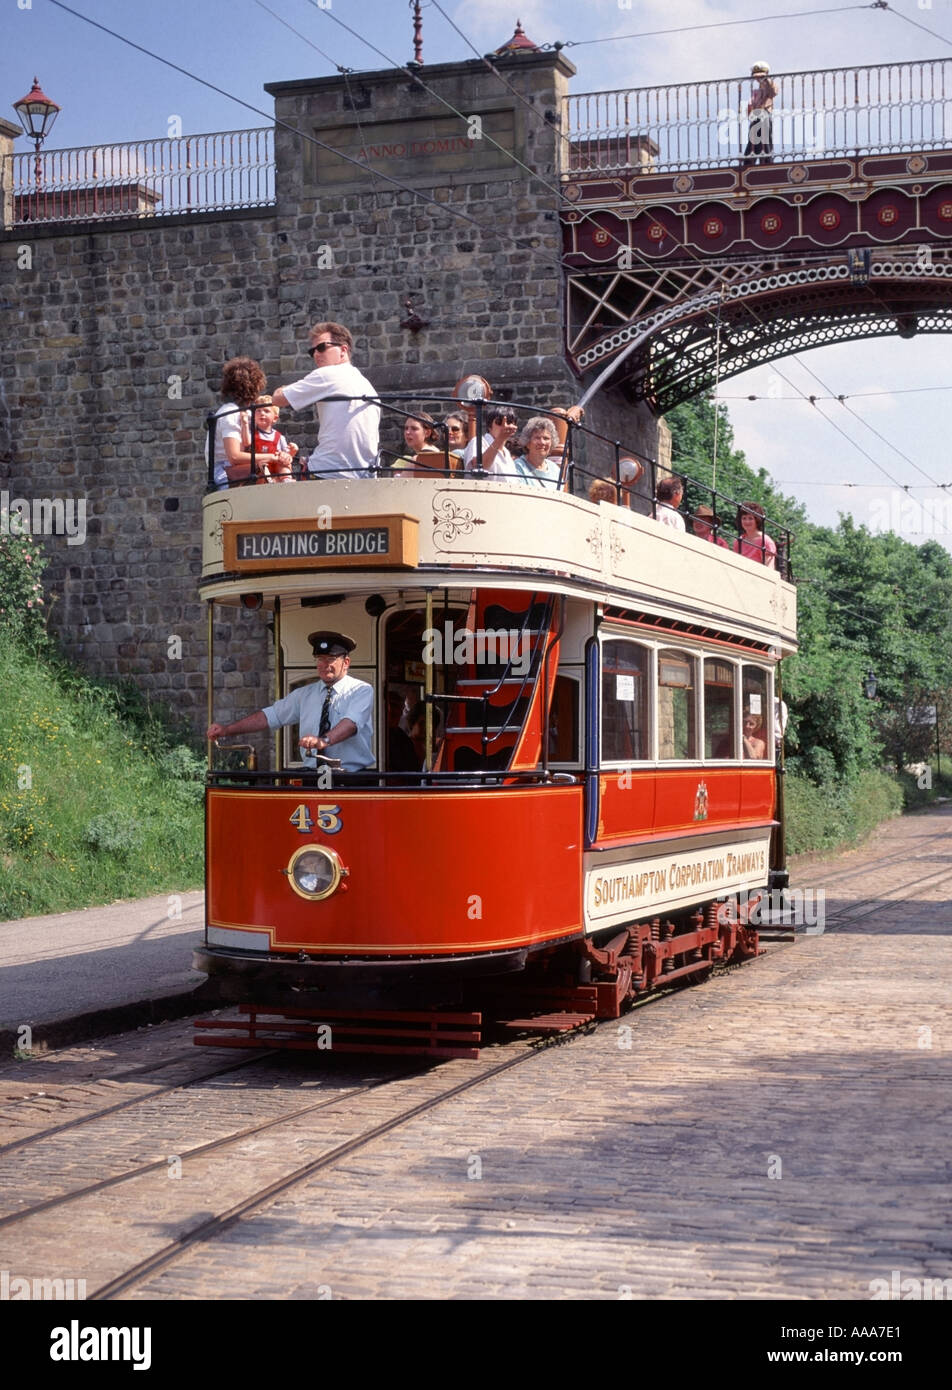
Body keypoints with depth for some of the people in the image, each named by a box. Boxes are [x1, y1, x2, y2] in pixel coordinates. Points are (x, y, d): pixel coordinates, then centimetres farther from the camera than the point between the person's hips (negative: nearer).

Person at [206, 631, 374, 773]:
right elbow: (270, 716, 15)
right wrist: (227, 729, 6)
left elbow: (351, 722, -18)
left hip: (353, 778, -4)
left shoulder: (362, 691, 0)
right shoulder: (304, 694, 16)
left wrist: (324, 740, -37)